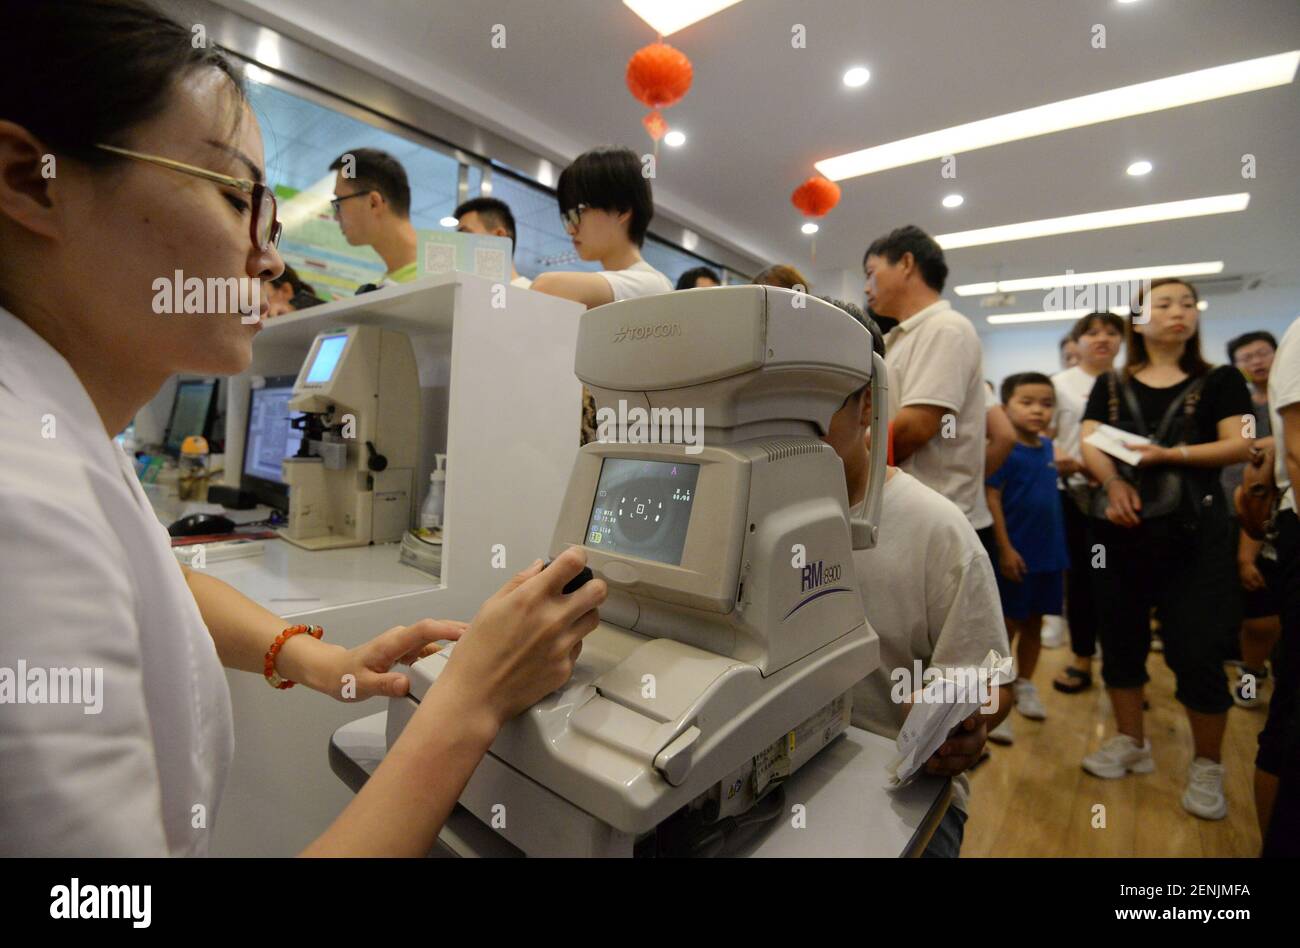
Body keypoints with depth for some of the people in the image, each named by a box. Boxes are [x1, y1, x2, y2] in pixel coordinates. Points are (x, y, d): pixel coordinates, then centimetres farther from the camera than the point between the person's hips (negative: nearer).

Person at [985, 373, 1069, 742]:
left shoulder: (1047, 446, 5)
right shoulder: (1004, 450, -15)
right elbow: (992, 498, -18)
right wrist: (1004, 549, -20)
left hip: (1048, 552, 6)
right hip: (1017, 553, -6)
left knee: (1035, 623, 16)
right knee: (1007, 624, 7)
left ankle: (1025, 684, 32)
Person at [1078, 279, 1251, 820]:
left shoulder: (1220, 381, 6)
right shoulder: (1110, 386, 9)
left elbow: (1240, 446, -5)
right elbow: (1088, 445, -2)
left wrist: (1171, 455, -19)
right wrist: (1113, 483, -20)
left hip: (1194, 533, -2)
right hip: (1120, 529, 2)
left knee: (1196, 650, -2)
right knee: (1120, 640, 10)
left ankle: (1207, 767, 19)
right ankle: (1131, 744, 27)